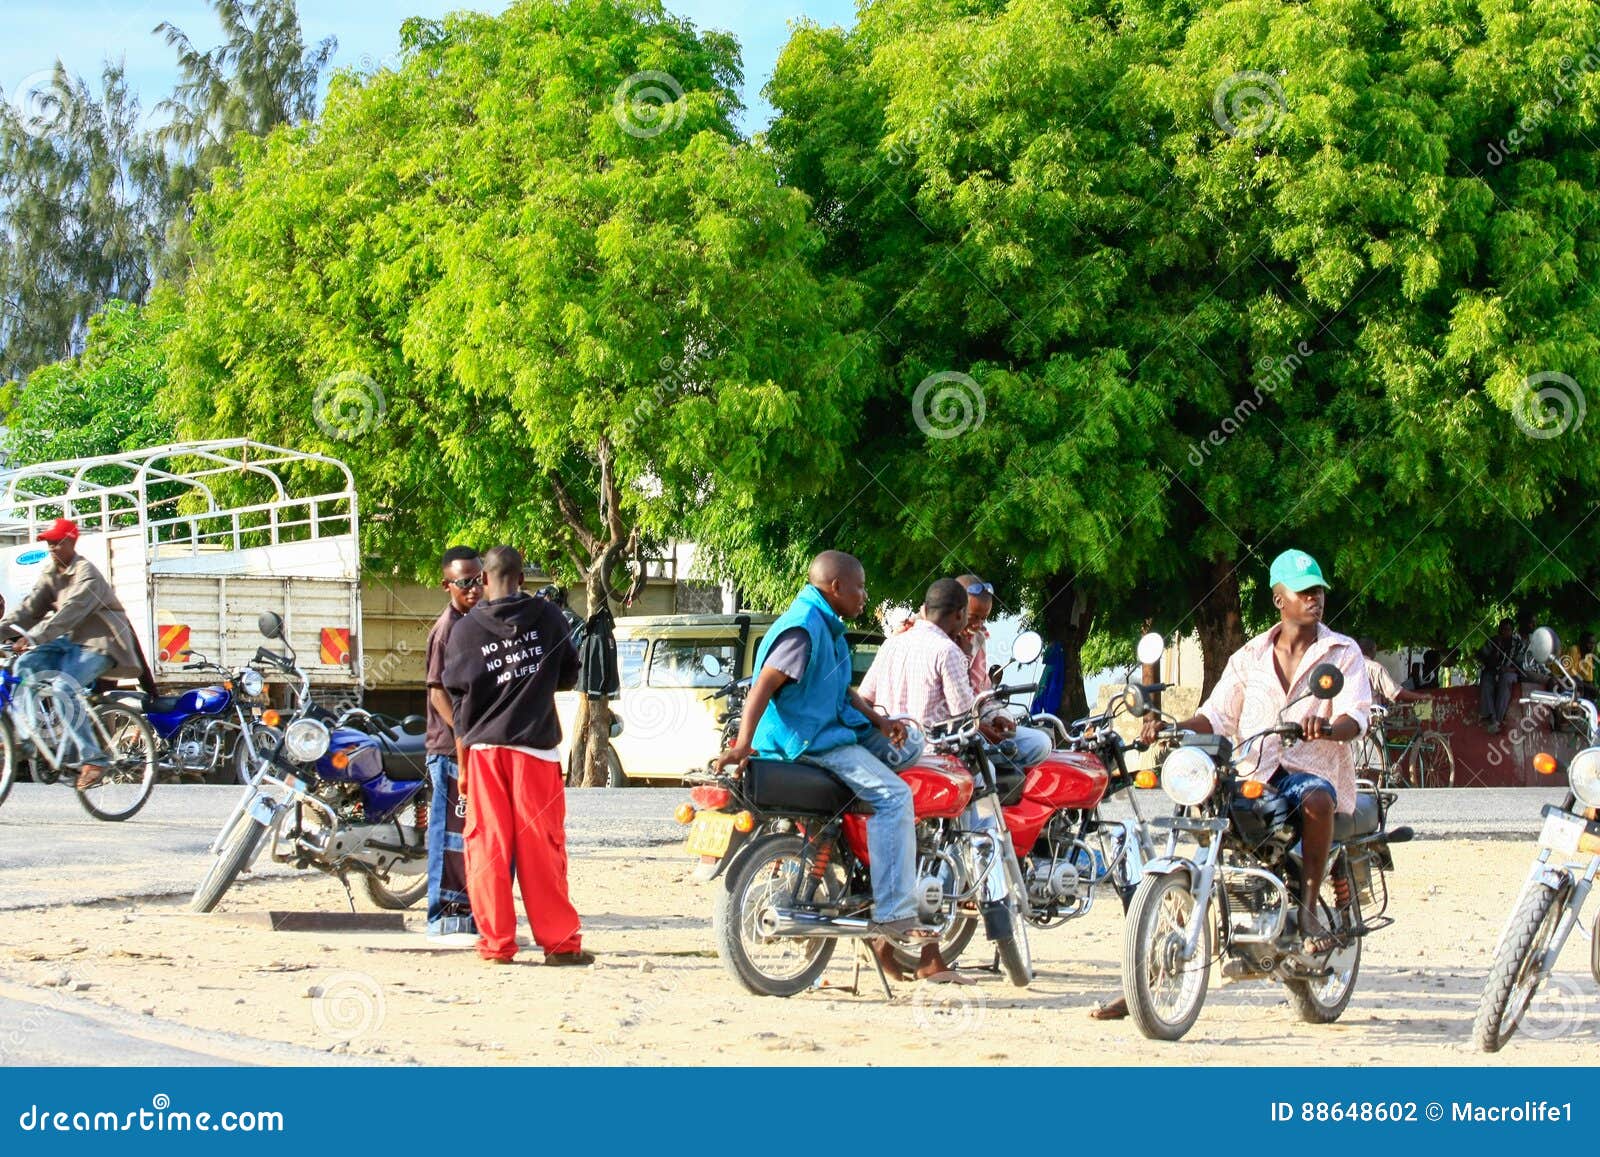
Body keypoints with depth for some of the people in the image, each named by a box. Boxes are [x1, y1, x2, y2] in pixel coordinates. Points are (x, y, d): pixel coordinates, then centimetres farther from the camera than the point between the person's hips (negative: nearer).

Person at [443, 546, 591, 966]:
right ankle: (559, 942, 4)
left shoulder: (466, 629, 1)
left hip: (484, 750, 0)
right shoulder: (547, 618, 2)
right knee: (542, 847, 2)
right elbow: (569, 676, 13)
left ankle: (496, 942, 3)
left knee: (487, 849, 3)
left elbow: (459, 700, 5)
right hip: (536, 747, 0)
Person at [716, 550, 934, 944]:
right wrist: (742, 745, -35)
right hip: (807, 742, -11)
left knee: (909, 750, 16)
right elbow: (763, 687, -27)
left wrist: (878, 720, 6)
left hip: (837, 727, 11)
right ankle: (893, 914, -25)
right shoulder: (802, 628, -18)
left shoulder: (827, 627, 15)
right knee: (893, 796, -21)